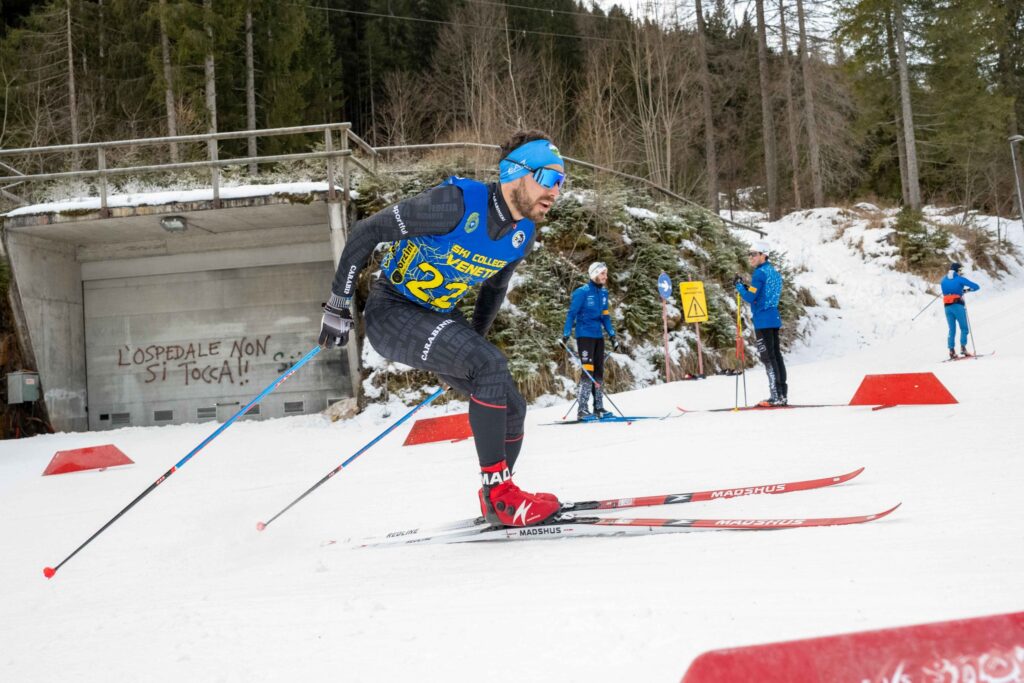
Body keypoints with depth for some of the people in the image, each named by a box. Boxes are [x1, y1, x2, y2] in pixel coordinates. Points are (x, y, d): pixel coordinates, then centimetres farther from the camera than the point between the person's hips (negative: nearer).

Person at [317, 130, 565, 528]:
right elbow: (366, 232, -20)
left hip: (438, 317, 8)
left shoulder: (523, 234, -3)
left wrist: (473, 344, 22)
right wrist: (338, 305, -17)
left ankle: (497, 499, 24)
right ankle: (499, 494, -20)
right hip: (391, 312, -8)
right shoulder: (457, 203, -27)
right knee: (491, 364, -28)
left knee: (511, 407, 0)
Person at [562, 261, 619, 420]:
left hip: (598, 336, 7)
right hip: (585, 335, -7)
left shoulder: (603, 293, 10)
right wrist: (566, 335, -13)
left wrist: (612, 335, 12)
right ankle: (582, 410, -11)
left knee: (599, 371, 9)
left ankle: (598, 408, 14)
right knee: (588, 371, -12)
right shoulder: (582, 292, -10)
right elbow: (572, 313, -9)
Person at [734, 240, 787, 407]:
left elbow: (750, 298, -16)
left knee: (768, 357, -8)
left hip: (763, 320, -9)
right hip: (774, 318, 9)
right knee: (776, 355, 10)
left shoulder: (760, 273, -13)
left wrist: (738, 285, -2)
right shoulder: (774, 272, 15)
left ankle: (776, 396, -11)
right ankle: (783, 394, 10)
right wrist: (747, 288, 14)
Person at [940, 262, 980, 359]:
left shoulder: (944, 280, 11)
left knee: (952, 330, 9)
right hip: (958, 306, -5)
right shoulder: (960, 279, -3)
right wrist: (967, 290, 18)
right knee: (964, 328, 4)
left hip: (947, 306, 5)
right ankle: (963, 348, -12)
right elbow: (976, 287, -2)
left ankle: (951, 350, 0)